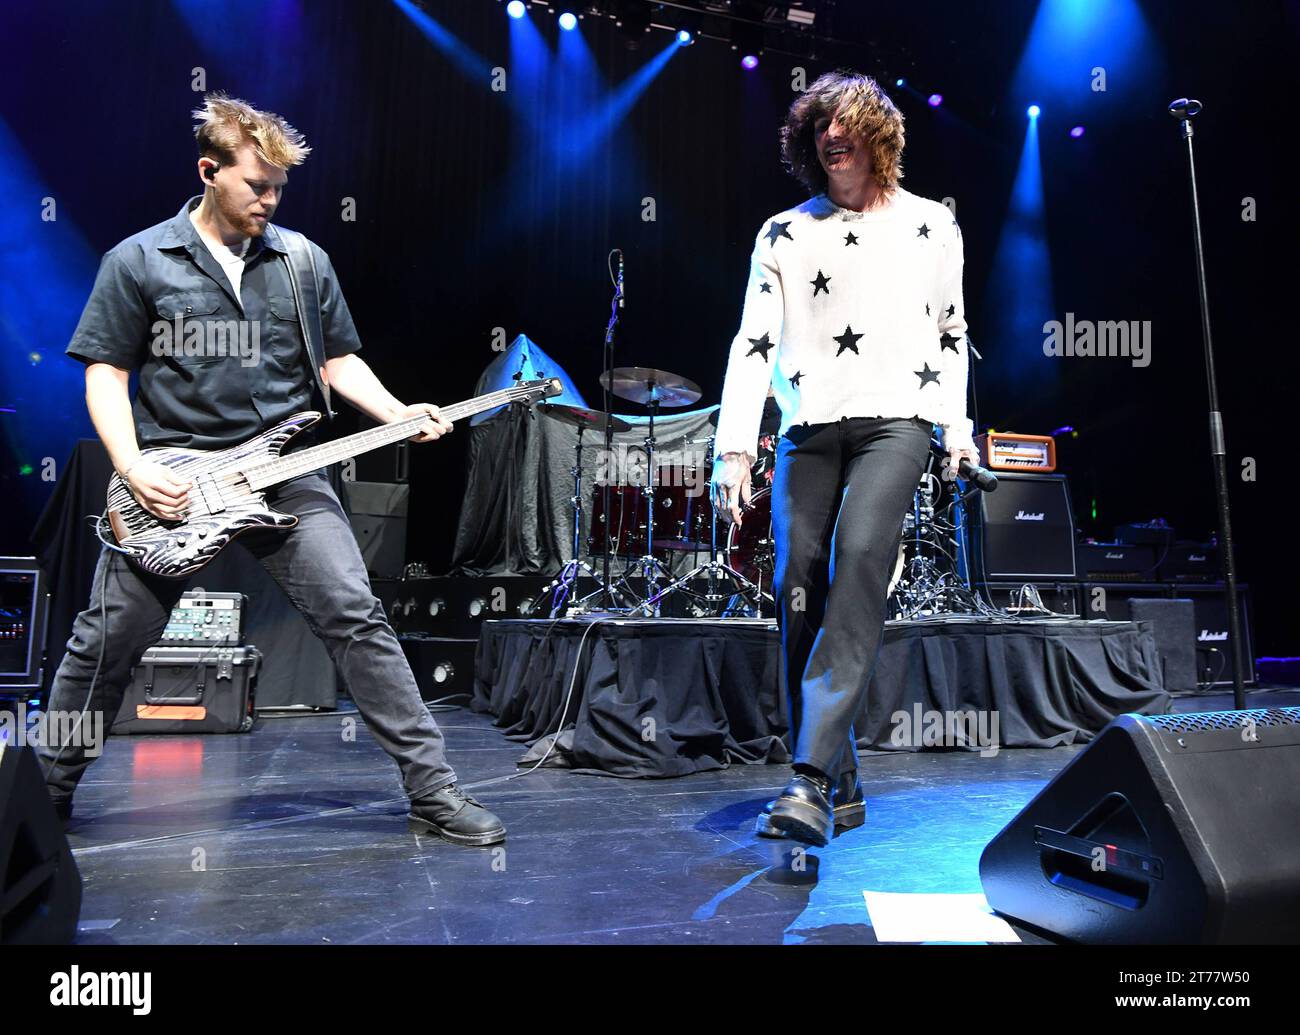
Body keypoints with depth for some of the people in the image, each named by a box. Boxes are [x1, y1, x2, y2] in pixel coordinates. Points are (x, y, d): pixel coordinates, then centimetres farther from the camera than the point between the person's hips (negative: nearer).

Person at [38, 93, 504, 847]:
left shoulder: (303, 260, 9)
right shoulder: (138, 262, 3)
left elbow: (337, 359, 12)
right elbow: (106, 374, 3)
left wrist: (399, 414, -5)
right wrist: (133, 468, -12)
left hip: (286, 472, 1)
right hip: (168, 480, 0)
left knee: (356, 616, -12)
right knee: (106, 642, 7)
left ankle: (434, 790, -5)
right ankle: (47, 791, 34)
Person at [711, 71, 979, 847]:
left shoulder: (932, 226, 15)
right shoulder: (783, 235, 13)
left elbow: (951, 333, 21)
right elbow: (753, 343, 3)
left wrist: (956, 423, 8)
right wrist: (735, 449, -8)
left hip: (895, 420, -1)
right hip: (808, 428, 2)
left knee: (860, 560, -24)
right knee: (799, 592, -4)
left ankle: (813, 780, -24)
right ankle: (841, 788, 9)